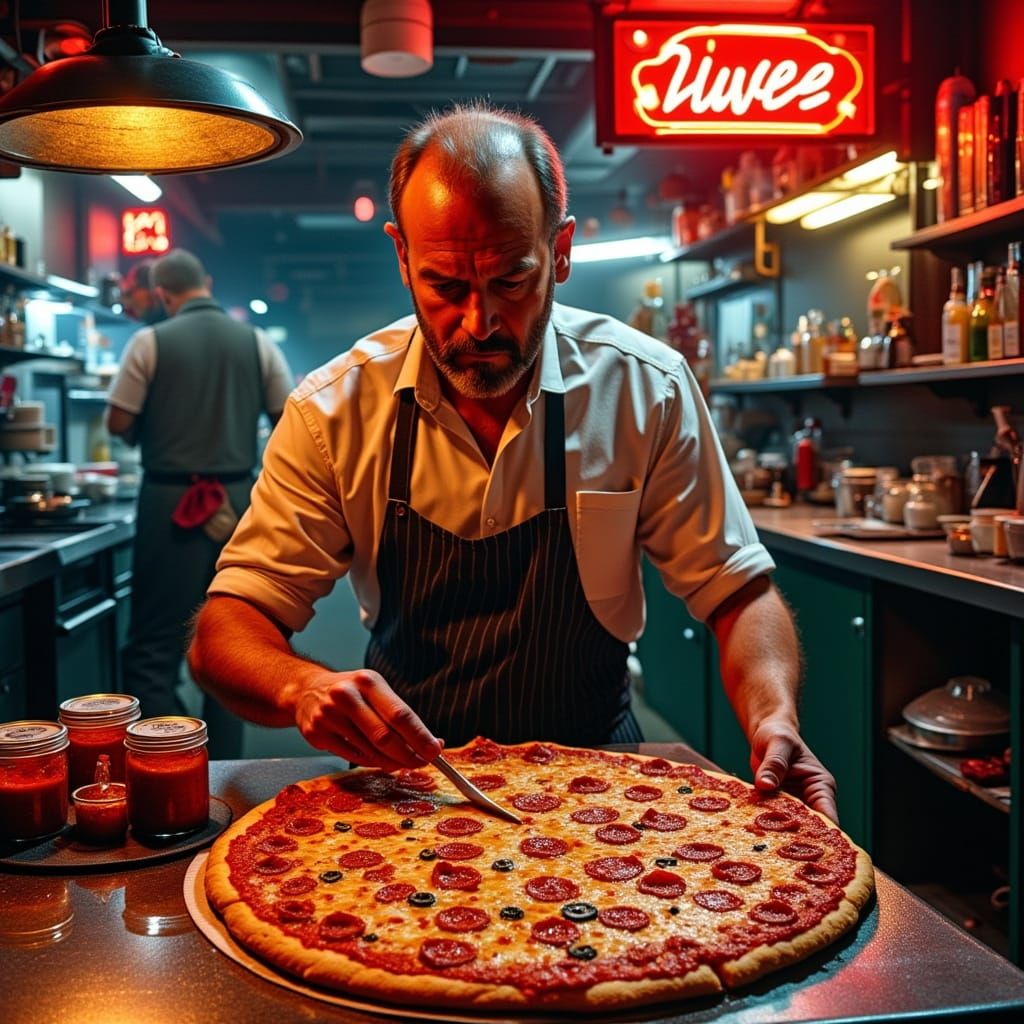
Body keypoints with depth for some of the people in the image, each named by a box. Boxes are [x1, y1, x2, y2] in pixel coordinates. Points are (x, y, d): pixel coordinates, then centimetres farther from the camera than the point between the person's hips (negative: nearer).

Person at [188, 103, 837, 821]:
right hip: (404, 782, 0)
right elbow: (225, 630, -10)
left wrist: (774, 719, -24)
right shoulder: (334, 410, -10)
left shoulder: (649, 391, -10)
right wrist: (303, 686, -32)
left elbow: (737, 591, -4)